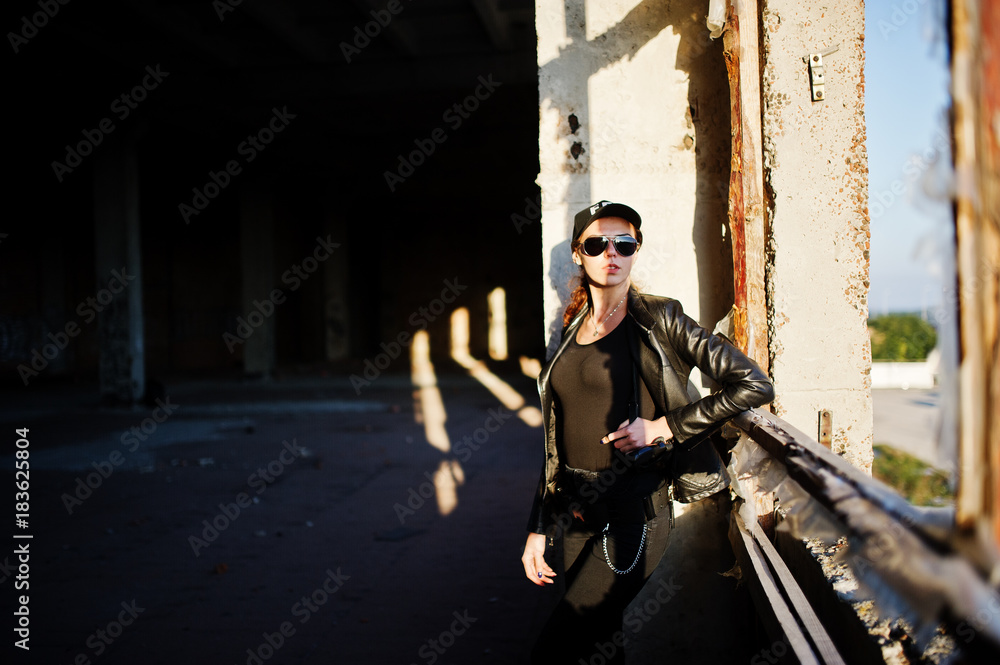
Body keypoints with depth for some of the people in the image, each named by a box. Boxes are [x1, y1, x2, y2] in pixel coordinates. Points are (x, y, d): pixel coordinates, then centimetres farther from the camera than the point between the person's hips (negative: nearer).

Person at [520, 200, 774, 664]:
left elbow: (754, 385, -10)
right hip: (576, 513, 6)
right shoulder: (572, 331, 10)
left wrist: (663, 426, -12)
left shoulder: (658, 322, -5)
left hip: (632, 513, -6)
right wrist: (539, 528, 11)